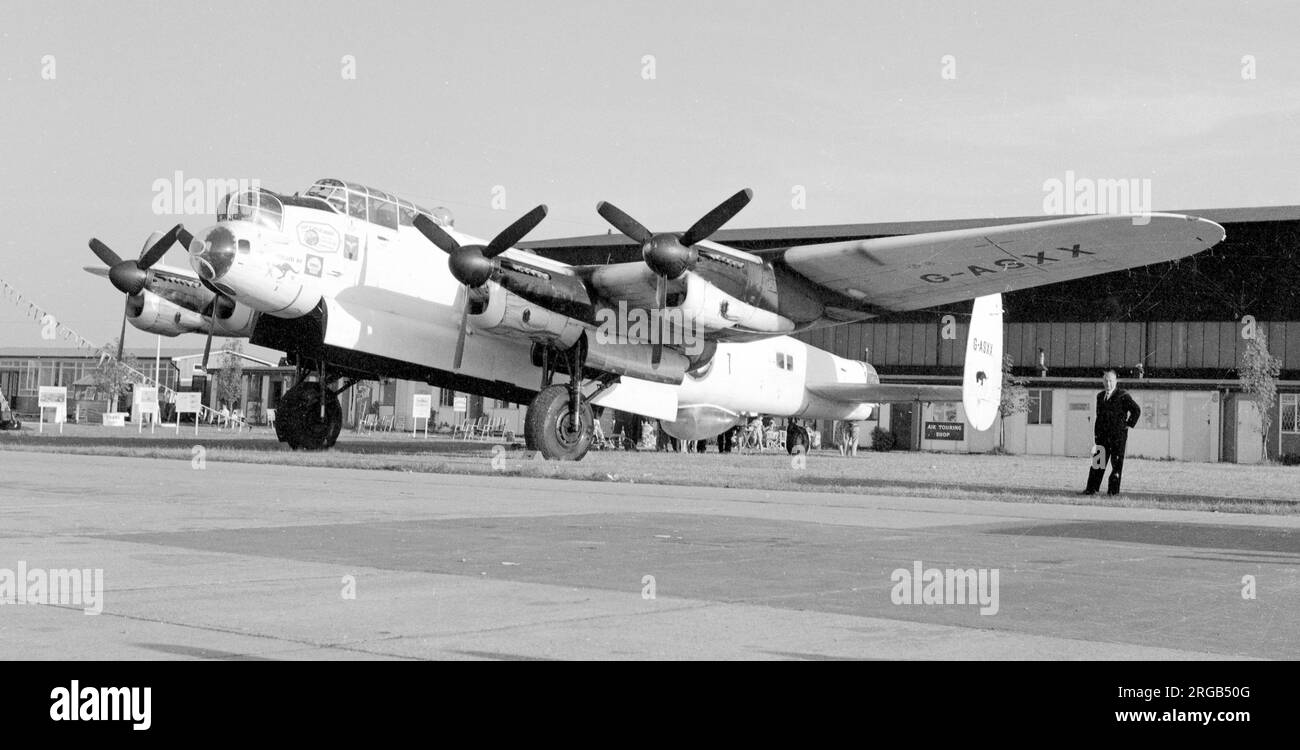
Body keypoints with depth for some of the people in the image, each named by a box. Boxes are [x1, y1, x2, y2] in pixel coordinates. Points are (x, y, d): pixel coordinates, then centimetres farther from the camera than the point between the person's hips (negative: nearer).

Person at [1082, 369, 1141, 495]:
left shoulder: (1123, 396, -5)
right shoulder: (1100, 396, 14)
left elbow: (1137, 410, -9)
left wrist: (1129, 424, -8)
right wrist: (1096, 434, 13)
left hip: (1118, 435, -5)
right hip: (1103, 435, 6)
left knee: (1117, 463, -1)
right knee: (1098, 462, 3)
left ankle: (1114, 490, 3)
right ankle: (1091, 489, 5)